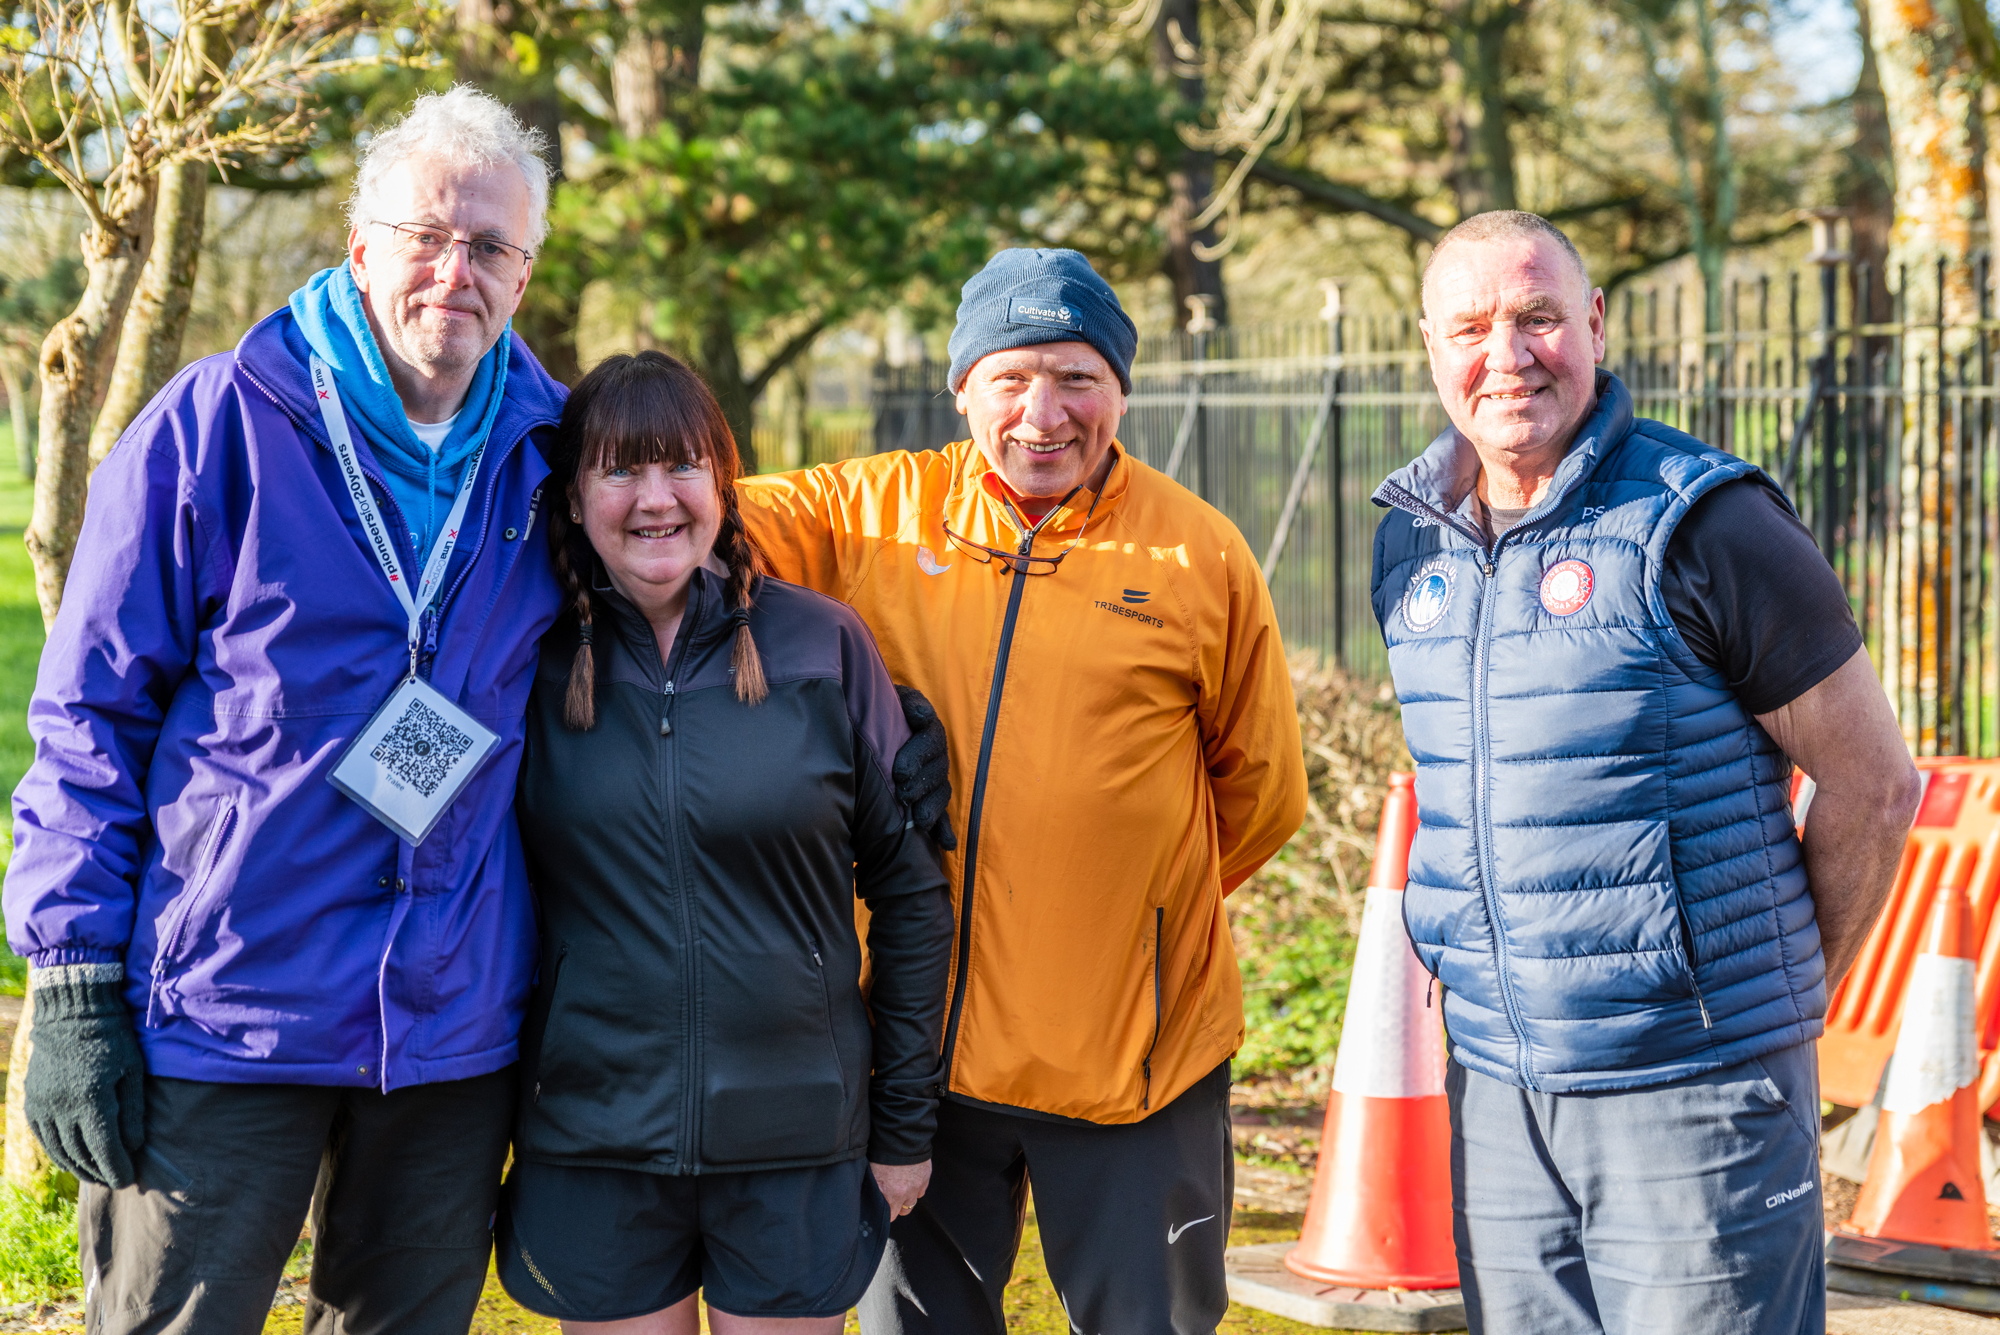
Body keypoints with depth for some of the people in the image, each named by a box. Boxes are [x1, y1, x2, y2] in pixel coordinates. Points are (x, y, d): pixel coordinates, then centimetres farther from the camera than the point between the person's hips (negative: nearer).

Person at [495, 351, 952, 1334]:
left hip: (796, 1143, 0)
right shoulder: (538, 662, 0)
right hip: (591, 1143, 1)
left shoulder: (823, 646, -2)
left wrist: (905, 1122, 2)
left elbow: (908, 891, 2)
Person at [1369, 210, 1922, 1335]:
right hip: (1493, 1086, 6)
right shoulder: (1411, 541, 8)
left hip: (1695, 1086, -6)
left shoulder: (1702, 524, -11)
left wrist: (1785, 989, 1)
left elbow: (1875, 786, -6)